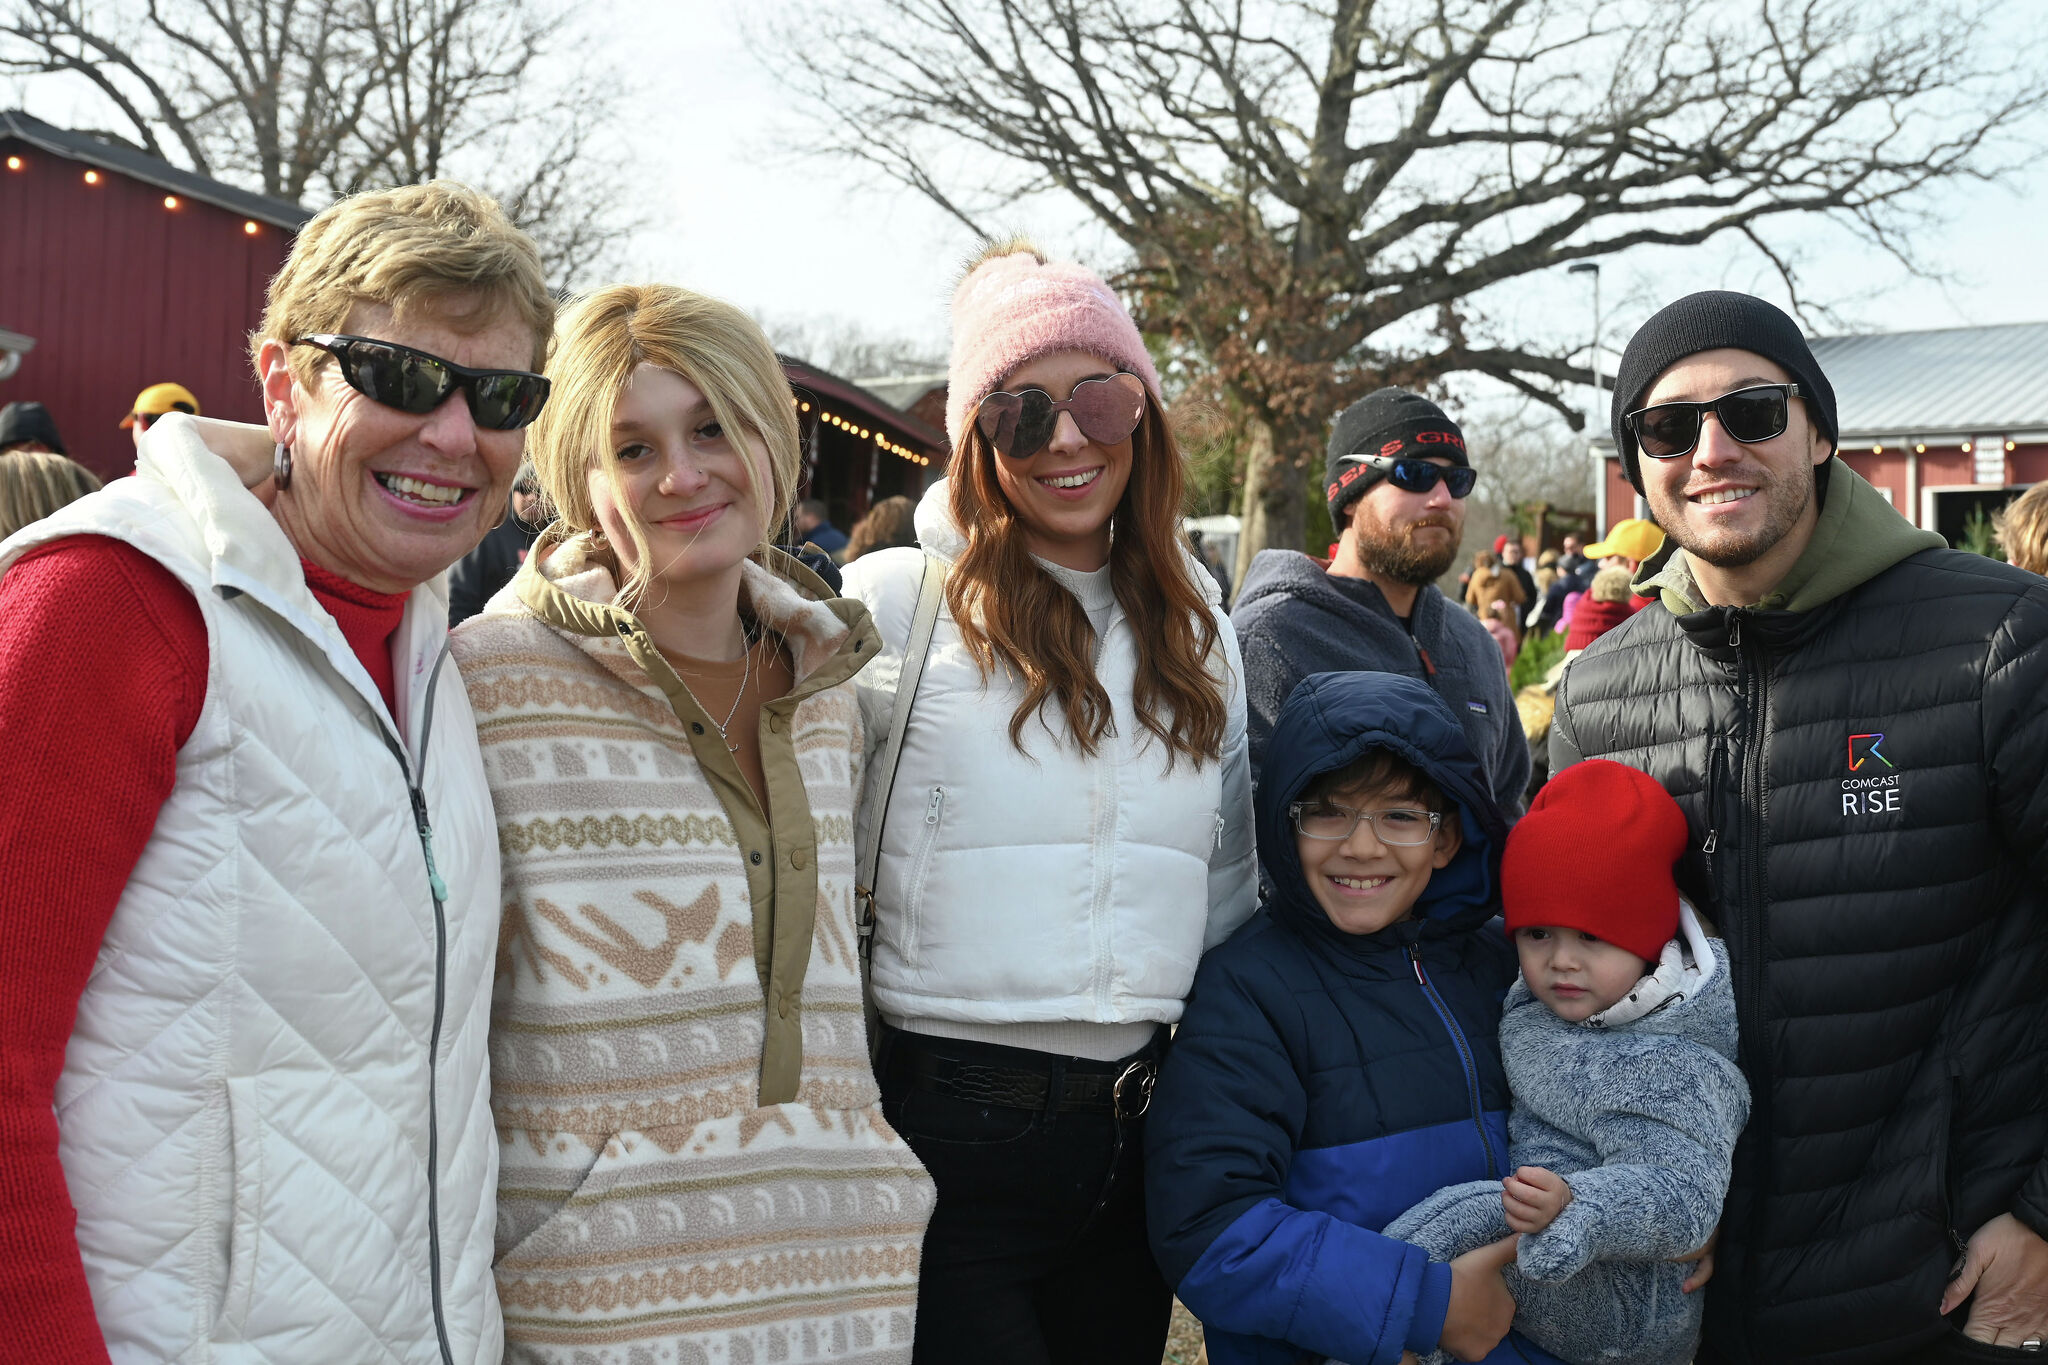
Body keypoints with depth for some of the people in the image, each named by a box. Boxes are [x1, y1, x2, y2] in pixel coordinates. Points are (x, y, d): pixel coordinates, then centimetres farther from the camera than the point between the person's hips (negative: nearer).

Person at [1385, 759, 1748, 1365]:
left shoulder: (1668, 1070, -22)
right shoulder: (1531, 1007, 3)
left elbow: (1682, 1199, -33)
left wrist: (1572, 1207, -46)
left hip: (1625, 1313, -9)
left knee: (1469, 1218, -28)